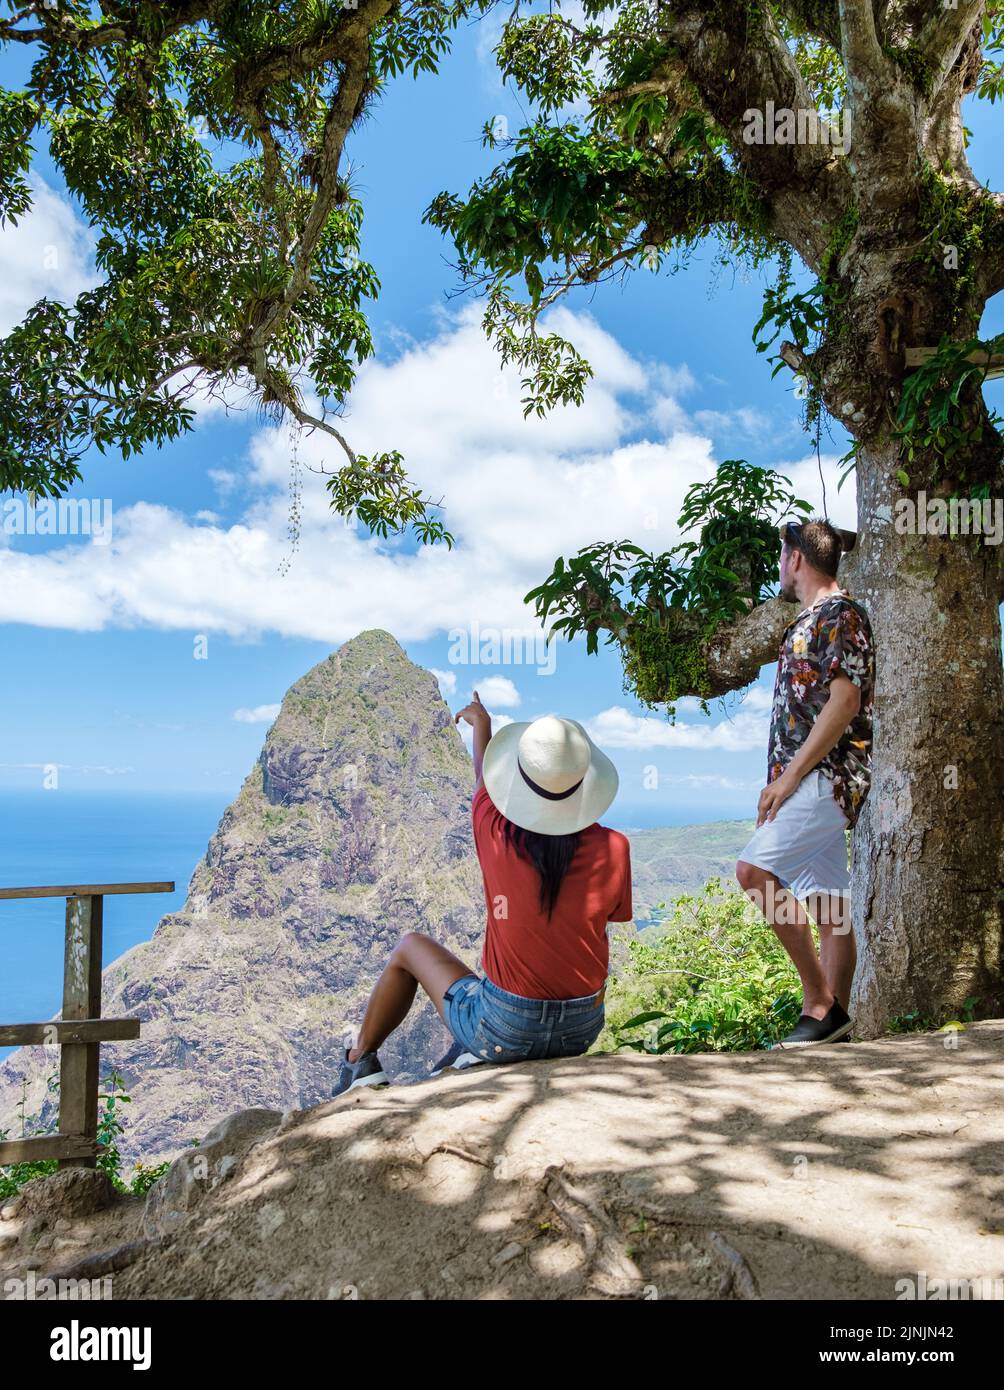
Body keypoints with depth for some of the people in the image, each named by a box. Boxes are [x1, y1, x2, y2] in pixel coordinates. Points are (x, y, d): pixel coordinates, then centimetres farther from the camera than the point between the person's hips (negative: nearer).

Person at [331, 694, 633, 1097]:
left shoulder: (496, 836, -16)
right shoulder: (612, 849, -15)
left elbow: (485, 783, 7)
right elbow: (610, 915, 3)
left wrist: (481, 725, 26)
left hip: (502, 1031, -2)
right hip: (582, 1032, 2)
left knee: (410, 945, 23)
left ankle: (360, 1061, 34)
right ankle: (471, 1054, 30)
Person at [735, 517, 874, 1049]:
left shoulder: (841, 613, -9)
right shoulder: (810, 620, 21)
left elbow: (844, 701, -19)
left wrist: (790, 775, -19)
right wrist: (784, 780, 19)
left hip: (825, 778, -10)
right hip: (813, 783, 10)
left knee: (754, 868, -21)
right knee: (827, 905, 8)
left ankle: (819, 1002, -12)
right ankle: (830, 1015, 13)